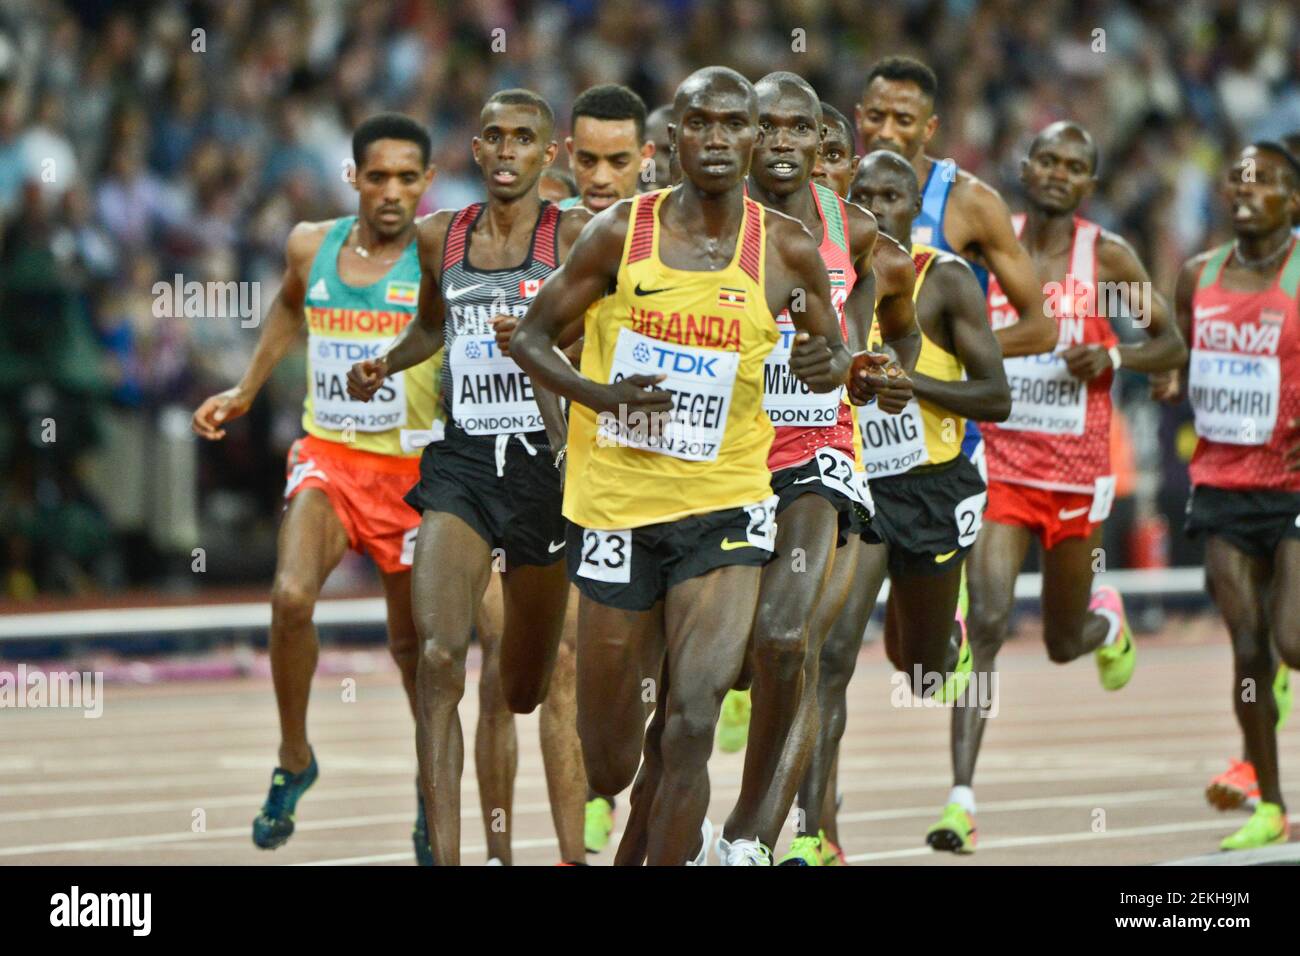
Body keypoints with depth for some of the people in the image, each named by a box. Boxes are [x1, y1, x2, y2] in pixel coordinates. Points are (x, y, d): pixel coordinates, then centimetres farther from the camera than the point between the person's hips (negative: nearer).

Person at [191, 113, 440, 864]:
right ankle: (295, 758, -2)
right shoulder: (311, 247, 3)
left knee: (414, 642, 8)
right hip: (327, 457, 2)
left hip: (411, 470, -2)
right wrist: (246, 393, 24)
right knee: (292, 596, -22)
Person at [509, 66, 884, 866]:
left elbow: (833, 351, 12)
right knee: (609, 764, 9)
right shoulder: (620, 232, -4)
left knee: (693, 722, -20)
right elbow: (532, 336, 3)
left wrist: (835, 368, -12)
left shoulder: (788, 250, -2)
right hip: (617, 500, 1)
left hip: (725, 506, -1)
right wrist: (598, 393, -16)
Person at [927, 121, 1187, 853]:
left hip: (1077, 468, 0)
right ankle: (962, 799, -19)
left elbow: (1172, 346, 3)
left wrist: (1113, 358, -15)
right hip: (998, 458, 0)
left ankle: (1107, 616, 53)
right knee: (987, 620, -17)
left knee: (1065, 642, 14)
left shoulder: (1109, 257, -4)